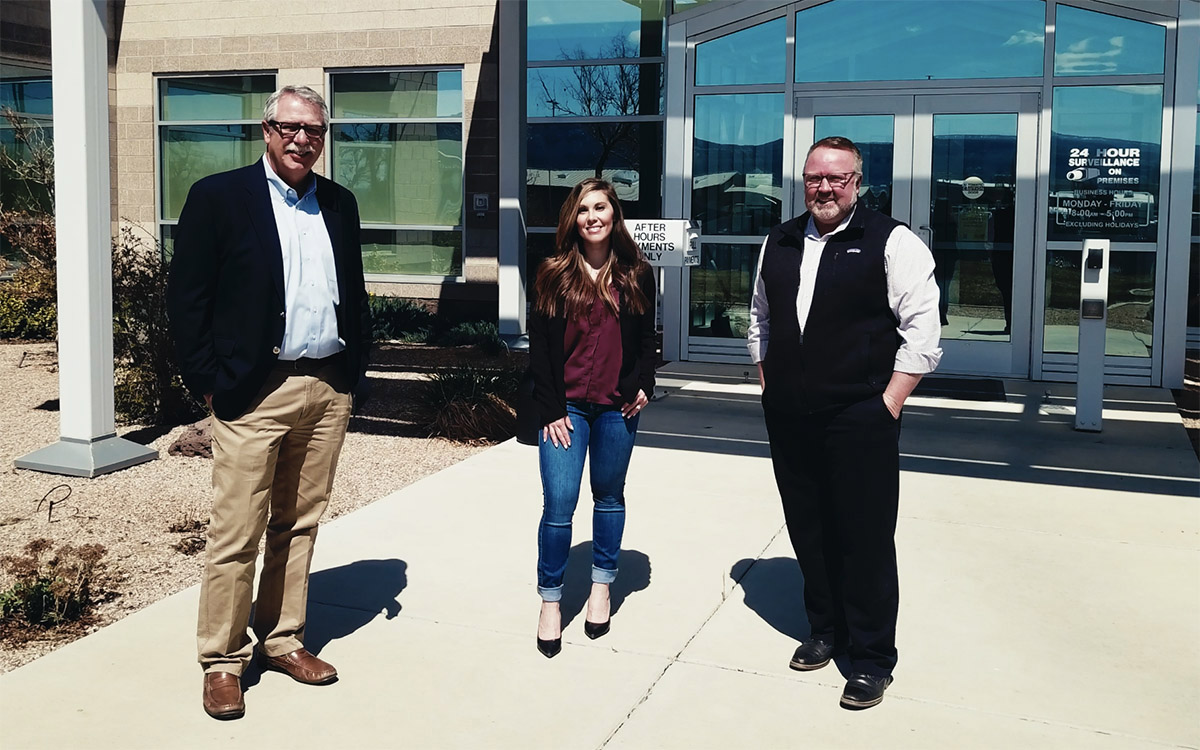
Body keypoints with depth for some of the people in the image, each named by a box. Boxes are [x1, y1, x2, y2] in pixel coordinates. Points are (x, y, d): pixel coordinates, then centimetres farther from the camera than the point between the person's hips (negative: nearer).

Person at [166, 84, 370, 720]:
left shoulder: (339, 203, 13)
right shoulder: (218, 196, -2)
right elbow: (187, 297, -5)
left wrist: (356, 374, 10)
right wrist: (208, 381, -9)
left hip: (329, 390, 5)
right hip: (254, 394, -5)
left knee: (299, 525, 13)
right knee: (236, 535, -1)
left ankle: (281, 639, 26)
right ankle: (222, 661, 13)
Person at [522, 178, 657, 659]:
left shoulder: (636, 275, 5)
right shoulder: (553, 275, -1)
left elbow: (647, 339, 12)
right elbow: (539, 346, -2)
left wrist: (644, 385, -3)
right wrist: (550, 410, -8)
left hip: (617, 407, 2)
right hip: (566, 407, -2)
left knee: (609, 497, 13)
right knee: (558, 505, -6)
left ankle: (601, 587, 29)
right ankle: (550, 601, 9)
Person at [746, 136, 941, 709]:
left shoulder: (891, 242, -5)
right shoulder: (779, 243, 12)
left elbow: (921, 333, -8)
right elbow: (760, 322, 23)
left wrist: (888, 404, -12)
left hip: (859, 421, -5)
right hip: (788, 419, 5)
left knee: (865, 538, 0)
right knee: (808, 530, 14)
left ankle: (872, 658, 14)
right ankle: (825, 630, 33)